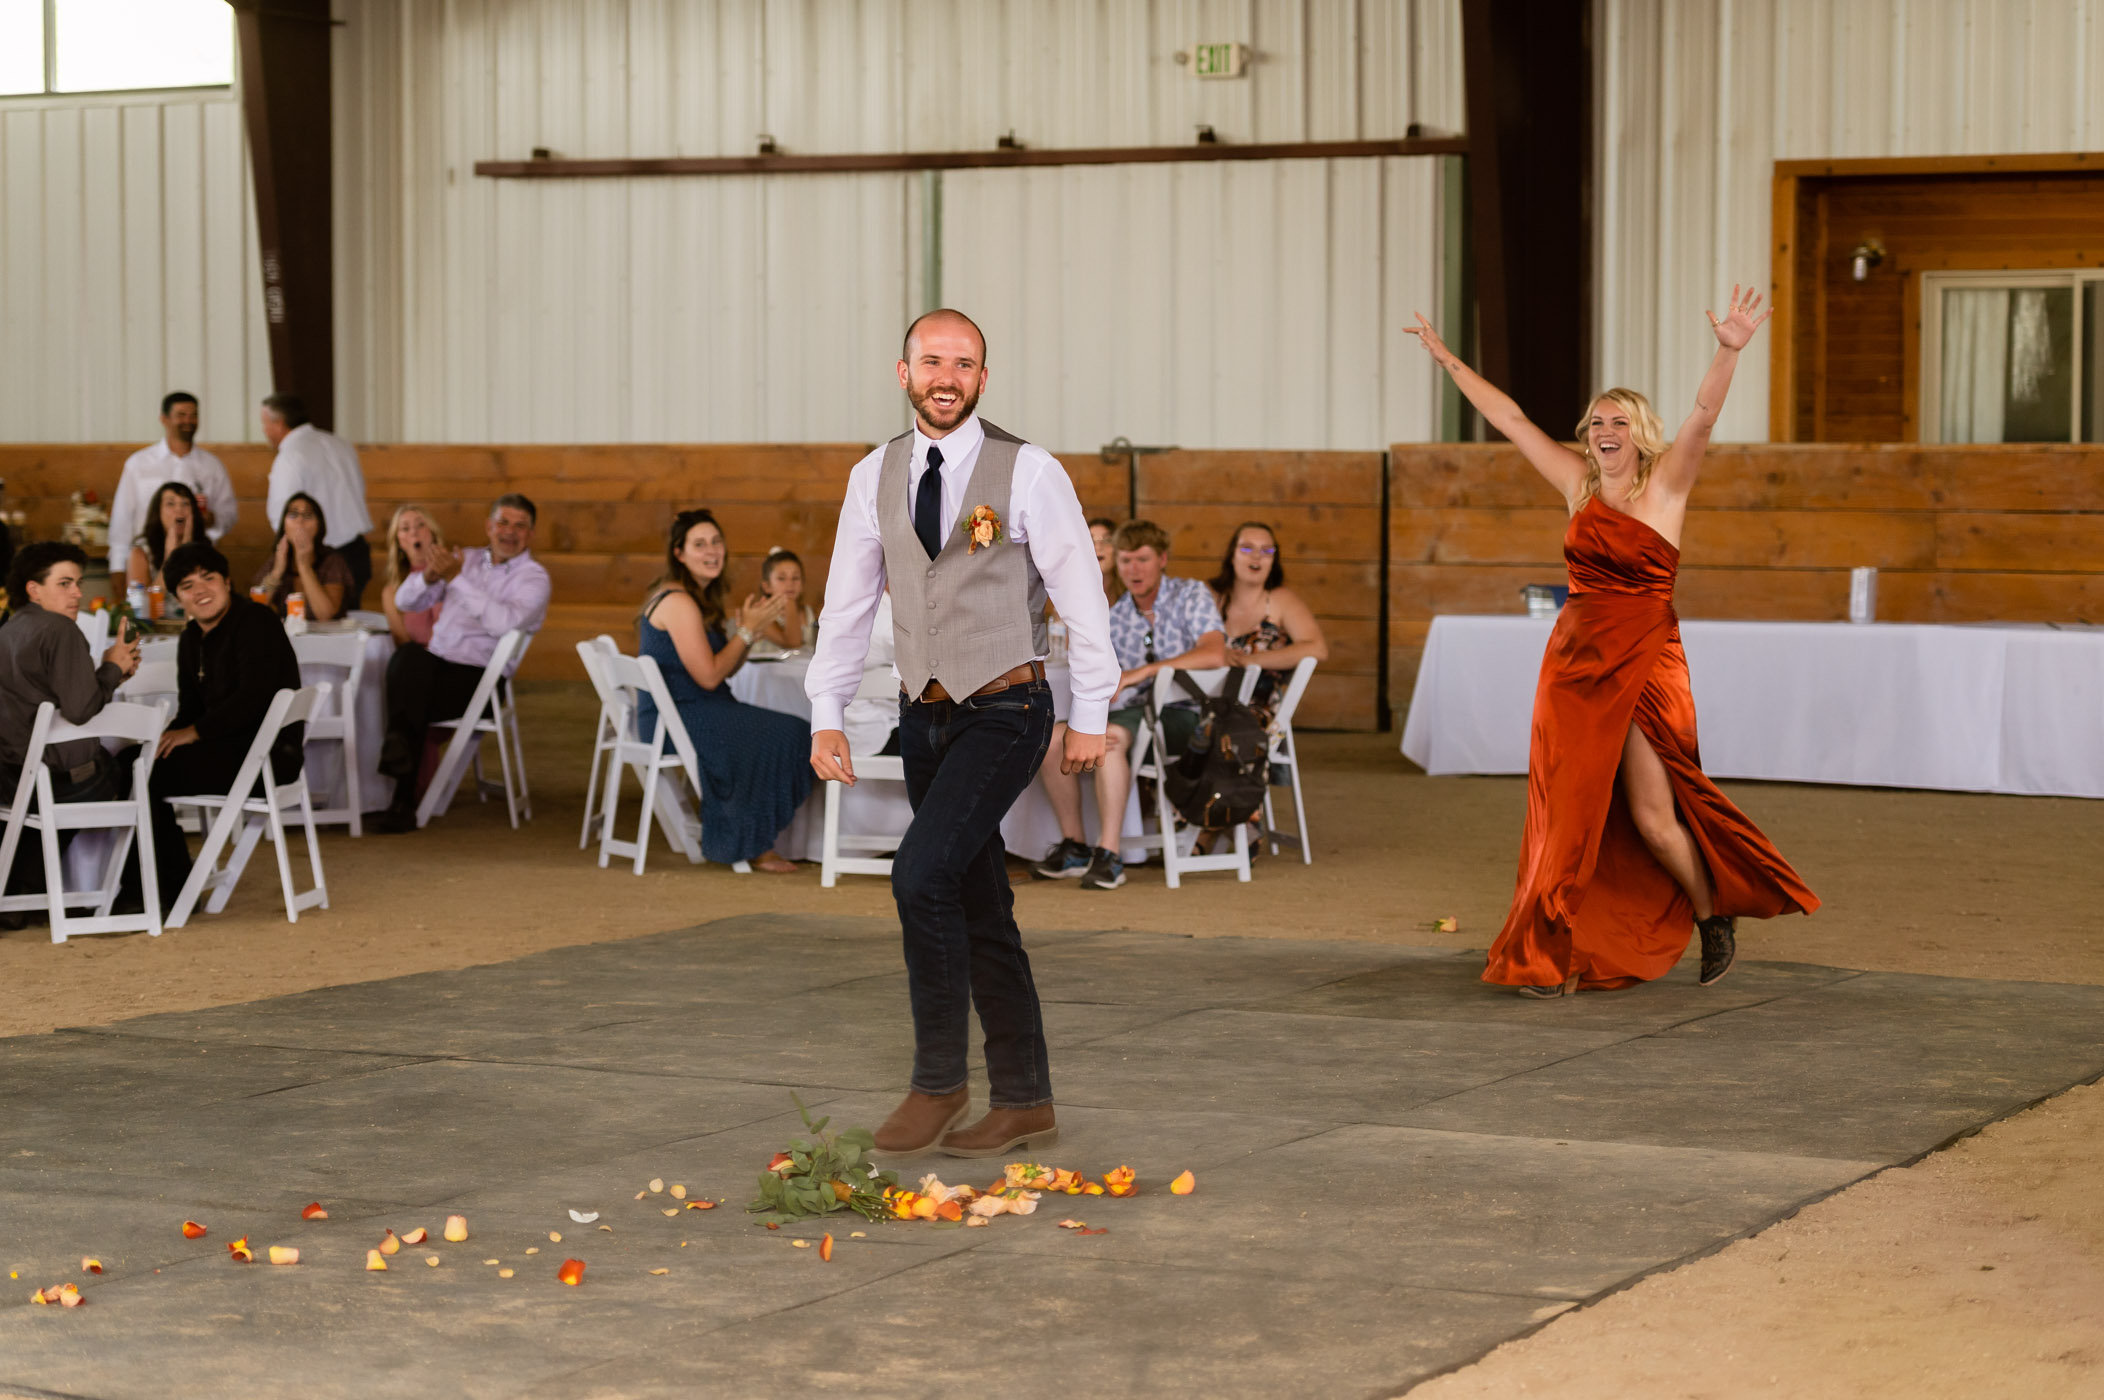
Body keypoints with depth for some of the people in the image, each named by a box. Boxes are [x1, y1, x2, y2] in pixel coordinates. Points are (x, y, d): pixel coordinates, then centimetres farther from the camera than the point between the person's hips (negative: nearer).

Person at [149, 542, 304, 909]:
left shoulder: (255, 621, -11)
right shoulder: (191, 638, 16)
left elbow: (254, 697, -21)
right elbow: (190, 710, 15)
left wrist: (194, 732, -19)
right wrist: (167, 737, -7)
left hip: (269, 754, -9)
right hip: (229, 747, 9)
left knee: (149, 776, -17)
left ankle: (175, 895, -6)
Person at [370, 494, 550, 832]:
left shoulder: (534, 578, 3)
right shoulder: (466, 560, 21)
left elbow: (505, 622, -19)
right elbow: (404, 601, 17)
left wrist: (456, 577, -17)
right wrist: (429, 576, -6)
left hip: (479, 678, -4)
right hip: (435, 664, 4)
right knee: (409, 656, -32)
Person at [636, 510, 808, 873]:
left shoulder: (703, 598, 15)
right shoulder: (679, 603, -17)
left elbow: (728, 668, 13)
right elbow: (709, 676, -19)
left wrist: (755, 625, 0)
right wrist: (747, 629, -10)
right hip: (676, 718, -10)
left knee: (793, 732, 6)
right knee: (780, 735, -16)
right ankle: (753, 846, -2)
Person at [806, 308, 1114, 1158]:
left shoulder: (1028, 472, -8)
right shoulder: (875, 478, 6)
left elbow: (1081, 595, -4)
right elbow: (848, 605, 11)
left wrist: (1089, 715, -3)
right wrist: (826, 715, 5)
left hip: (1004, 712, -5)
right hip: (924, 718, 5)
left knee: (922, 873, -20)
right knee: (979, 909, 10)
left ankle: (940, 1081, -8)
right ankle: (1022, 1105, 18)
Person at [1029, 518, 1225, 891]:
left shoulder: (1191, 596, -4)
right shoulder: (1116, 615, 12)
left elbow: (1216, 654, -22)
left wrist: (1141, 671, -25)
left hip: (1182, 714, -6)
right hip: (1132, 712, 6)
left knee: (1111, 737, -35)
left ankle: (1109, 853, -33)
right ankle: (1074, 847, 0)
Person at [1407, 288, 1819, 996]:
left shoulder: (1665, 484, -3)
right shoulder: (1579, 484, 9)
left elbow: (1704, 413, -19)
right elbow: (1510, 418, 16)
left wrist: (1729, 351, -34)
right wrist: (1449, 361, 19)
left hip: (1643, 664, -4)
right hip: (1573, 662, 5)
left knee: (1652, 817, -4)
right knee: (1569, 814, 4)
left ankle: (1715, 916, 21)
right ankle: (1557, 956, 10)